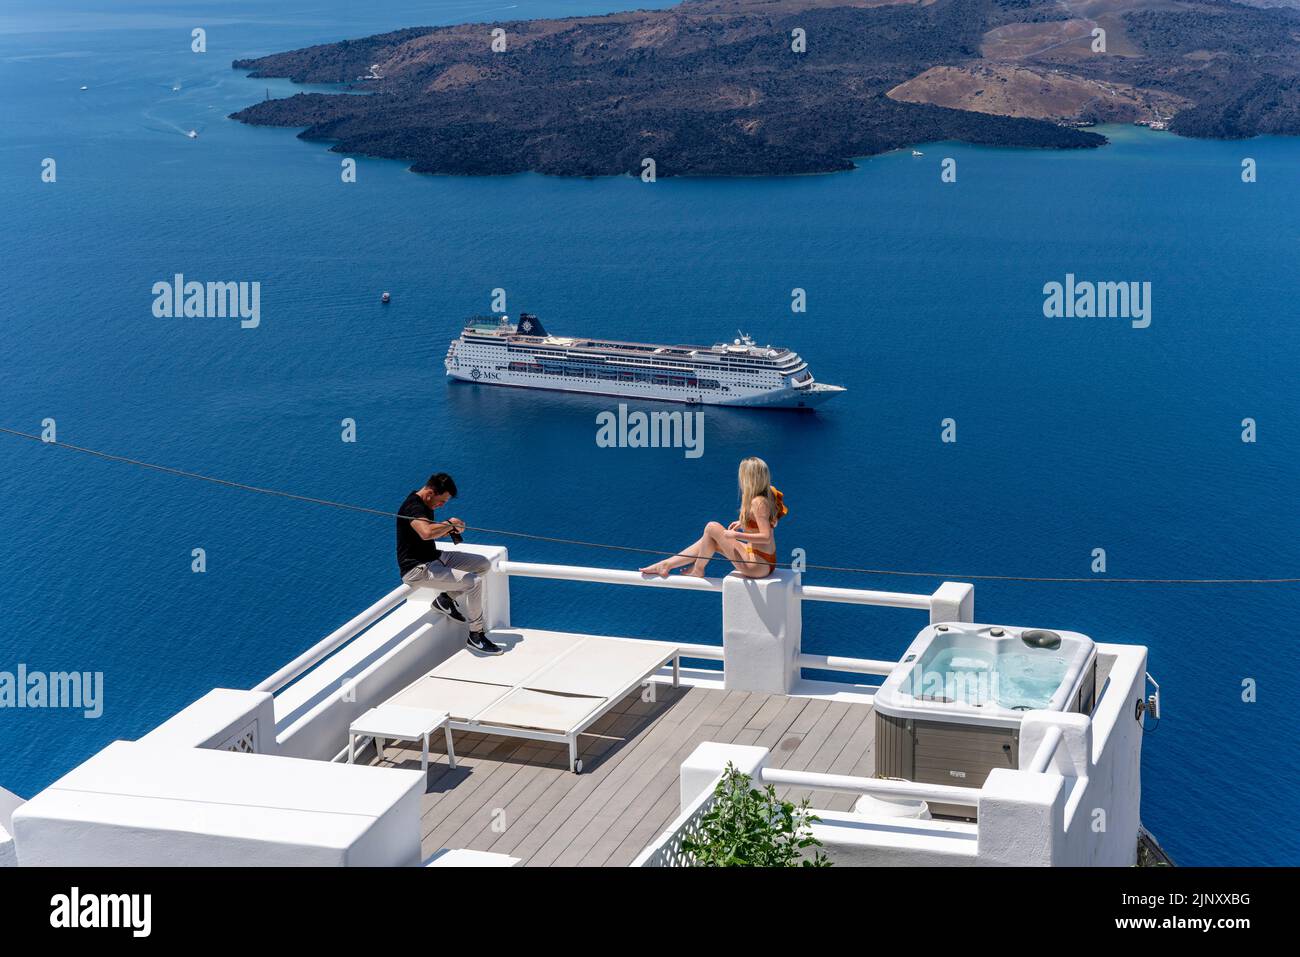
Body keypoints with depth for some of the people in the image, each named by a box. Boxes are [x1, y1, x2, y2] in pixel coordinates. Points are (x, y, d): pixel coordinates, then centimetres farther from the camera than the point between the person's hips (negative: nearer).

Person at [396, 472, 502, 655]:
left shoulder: (424, 504, 10)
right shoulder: (413, 507, -22)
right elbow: (426, 533, -43)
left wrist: (447, 530, 4)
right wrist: (450, 523, -24)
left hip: (434, 558, 11)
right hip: (417, 569, -11)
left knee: (483, 564, 8)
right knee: (474, 582, -22)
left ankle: (445, 599, 10)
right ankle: (475, 636, -9)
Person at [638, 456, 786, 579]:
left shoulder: (758, 502, -22)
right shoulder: (768, 495, 7)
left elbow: (766, 537, -28)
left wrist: (736, 535, -21)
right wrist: (743, 523, 16)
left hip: (757, 566, -10)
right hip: (766, 561, 10)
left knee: (712, 528, -7)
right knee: (710, 540, 16)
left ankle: (698, 570, 13)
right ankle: (666, 565, 23)